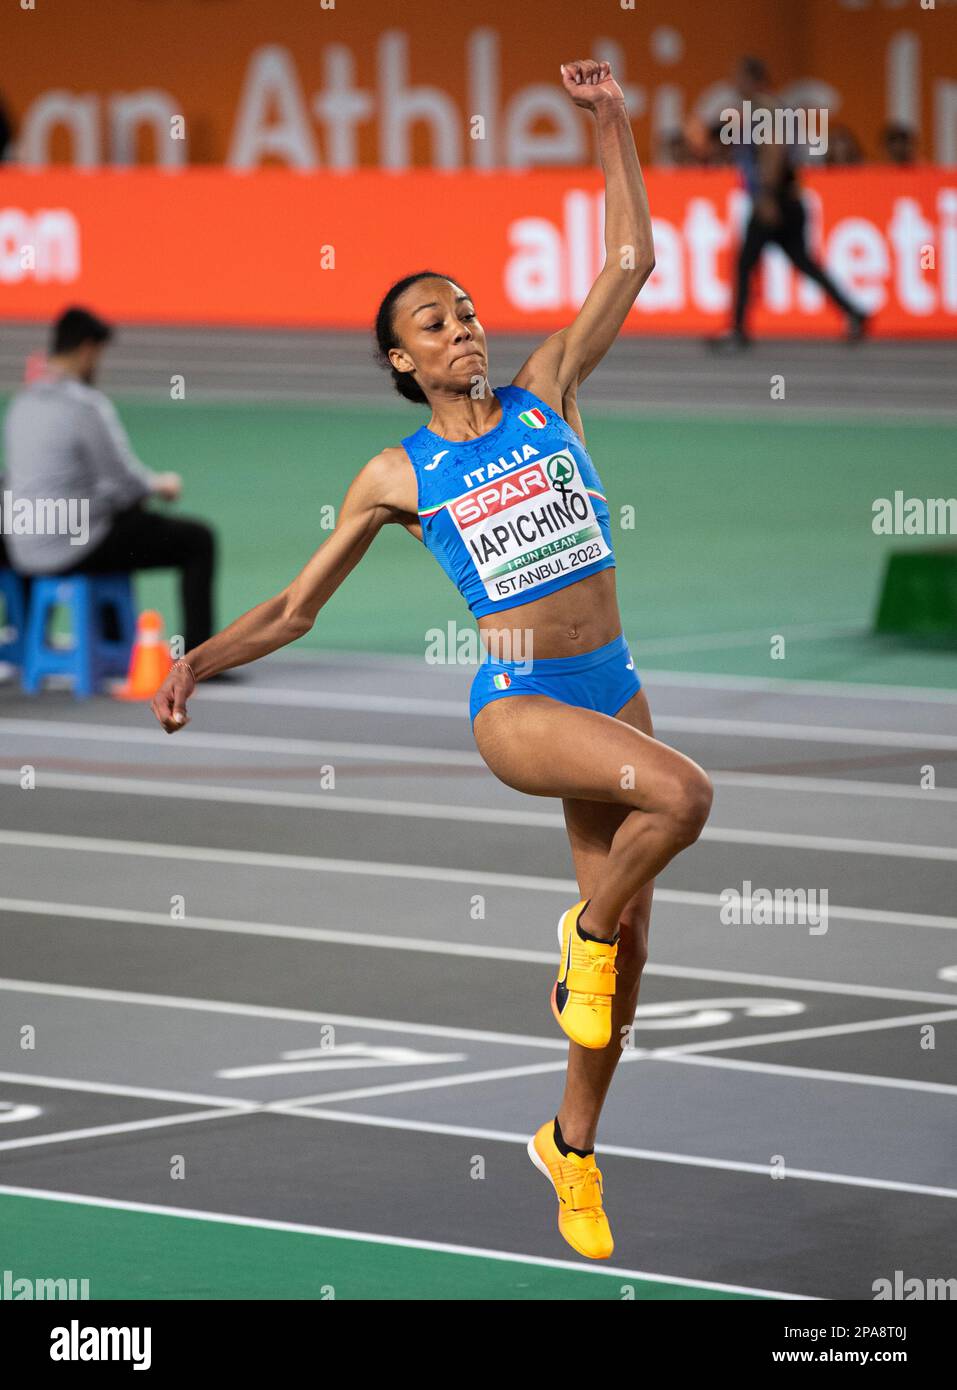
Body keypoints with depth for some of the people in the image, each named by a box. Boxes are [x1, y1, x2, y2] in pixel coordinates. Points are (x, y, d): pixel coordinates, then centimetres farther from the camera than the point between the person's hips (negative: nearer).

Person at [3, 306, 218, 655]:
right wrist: (161, 485, 4)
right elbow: (126, 480, -18)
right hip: (72, 552, -9)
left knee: (125, 519, 38)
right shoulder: (86, 404, -18)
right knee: (197, 539, 4)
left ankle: (112, 639, 43)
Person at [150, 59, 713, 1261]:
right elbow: (295, 609, 7)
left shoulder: (547, 393, 7)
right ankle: (585, 933, -5)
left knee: (624, 942, 7)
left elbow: (631, 260, 6)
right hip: (515, 703, -4)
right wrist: (201, 660, -6)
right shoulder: (397, 477, 1)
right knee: (678, 792, -32)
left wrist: (610, 125, -1)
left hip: (609, 684, 4)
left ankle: (572, 1148, 25)